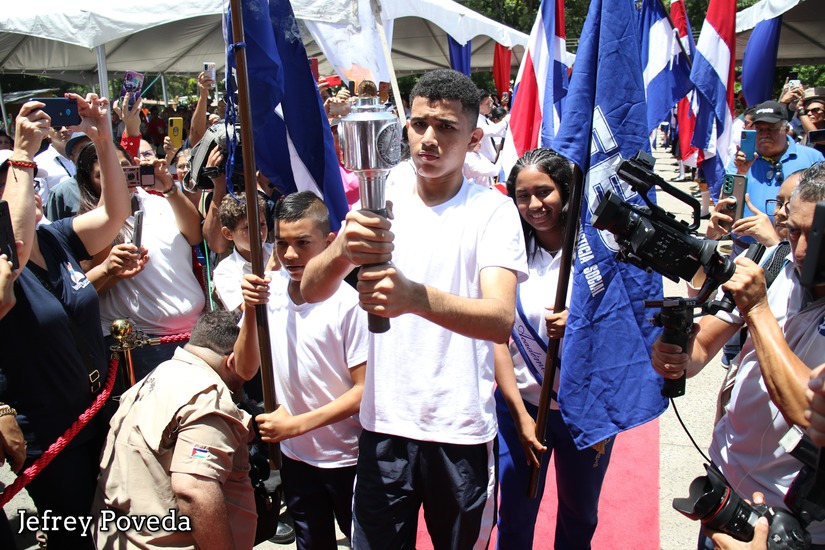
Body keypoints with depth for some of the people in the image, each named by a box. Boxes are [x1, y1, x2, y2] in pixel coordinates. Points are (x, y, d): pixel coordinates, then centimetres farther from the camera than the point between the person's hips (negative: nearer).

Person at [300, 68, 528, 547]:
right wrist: (341, 251, -32)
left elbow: (501, 320, -24)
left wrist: (416, 297, -42)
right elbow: (311, 290, -10)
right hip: (385, 421, 2)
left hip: (462, 429, -1)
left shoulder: (493, 210, -9)